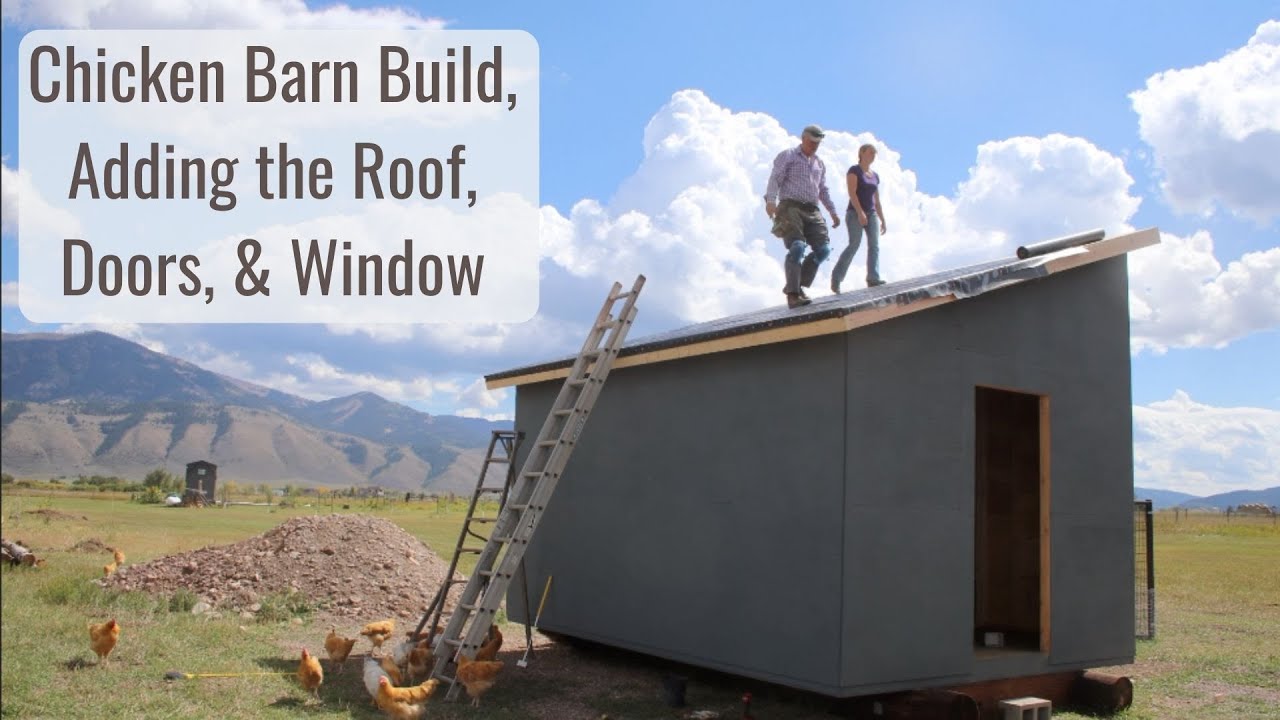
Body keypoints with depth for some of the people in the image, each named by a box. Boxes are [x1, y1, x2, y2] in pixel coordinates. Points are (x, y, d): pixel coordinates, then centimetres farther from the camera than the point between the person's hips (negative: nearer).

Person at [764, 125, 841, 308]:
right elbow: (775, 178, -6)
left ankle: (798, 285, 5)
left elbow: (823, 190, 33)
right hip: (791, 207, -6)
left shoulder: (819, 163, 27)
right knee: (797, 247, -22)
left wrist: (833, 211, 24)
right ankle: (793, 294, -23)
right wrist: (771, 200, -22)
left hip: (812, 210, 7)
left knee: (823, 249, -6)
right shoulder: (788, 156, 7)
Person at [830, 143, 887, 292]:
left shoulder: (875, 176, 20)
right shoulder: (854, 170, 0)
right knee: (854, 244, -16)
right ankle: (836, 278, -10)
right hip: (855, 213, -6)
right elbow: (852, 193, -12)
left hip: (871, 214, 6)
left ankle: (873, 278, -19)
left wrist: (883, 220, 16)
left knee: (874, 245, -11)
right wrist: (860, 212, -22)